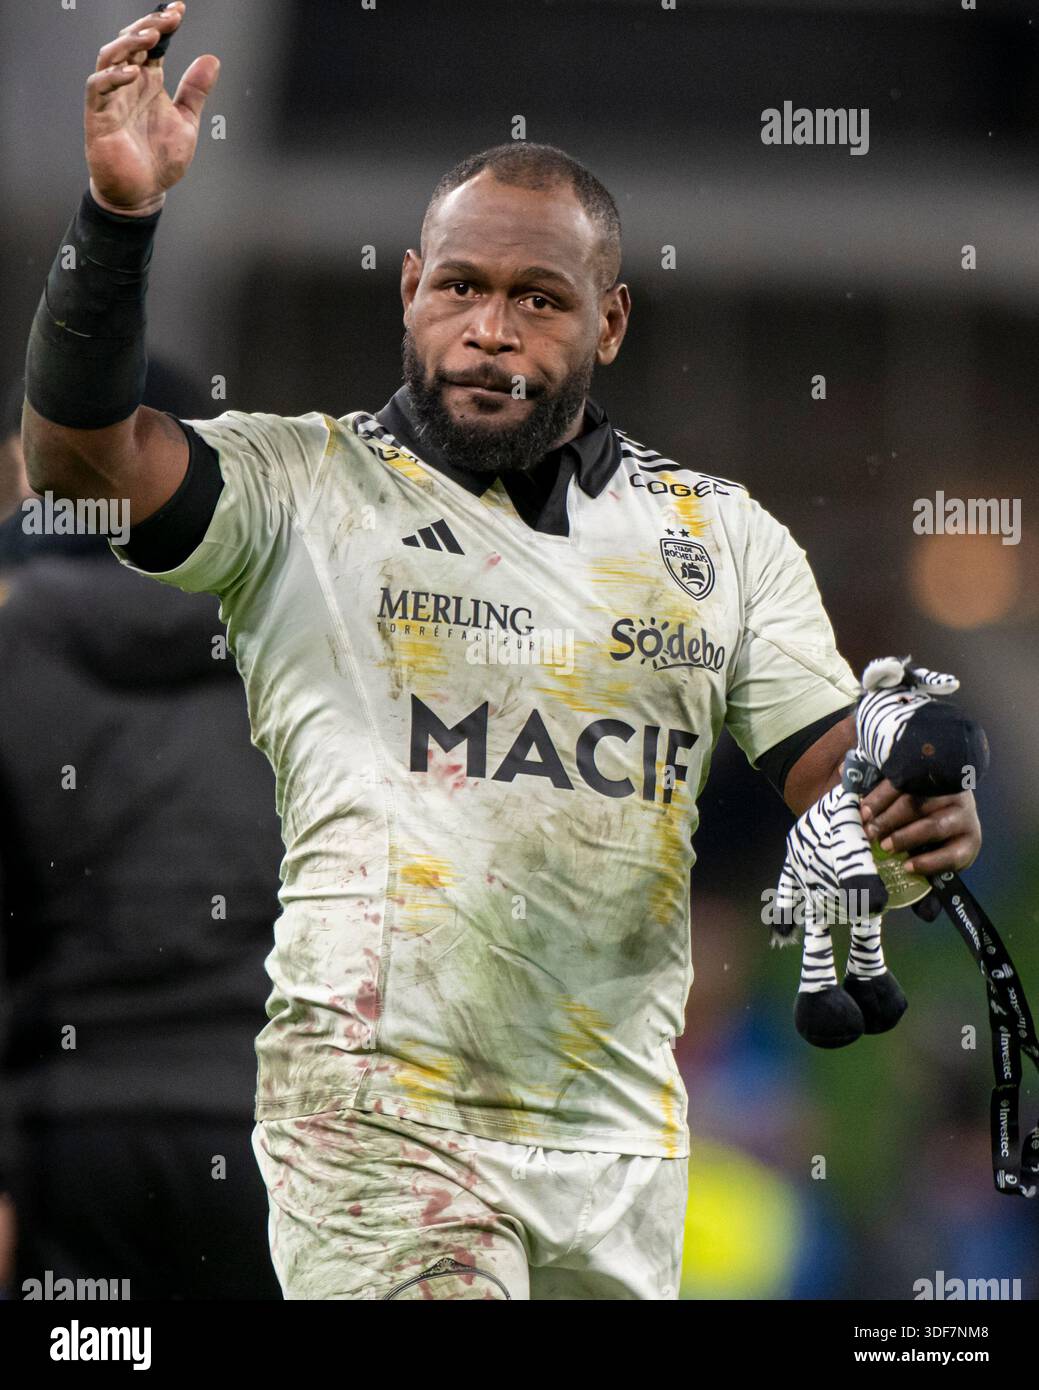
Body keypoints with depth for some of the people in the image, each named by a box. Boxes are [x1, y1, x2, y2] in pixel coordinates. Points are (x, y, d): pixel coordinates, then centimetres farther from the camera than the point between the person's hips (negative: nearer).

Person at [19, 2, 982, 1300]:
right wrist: (118, 216, -28)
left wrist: (913, 819, -16)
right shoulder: (303, 488, 2)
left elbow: (831, 773, 8)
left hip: (622, 1145, 5)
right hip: (376, 1123, -5)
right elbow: (79, 448, -13)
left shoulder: (723, 537, 13)